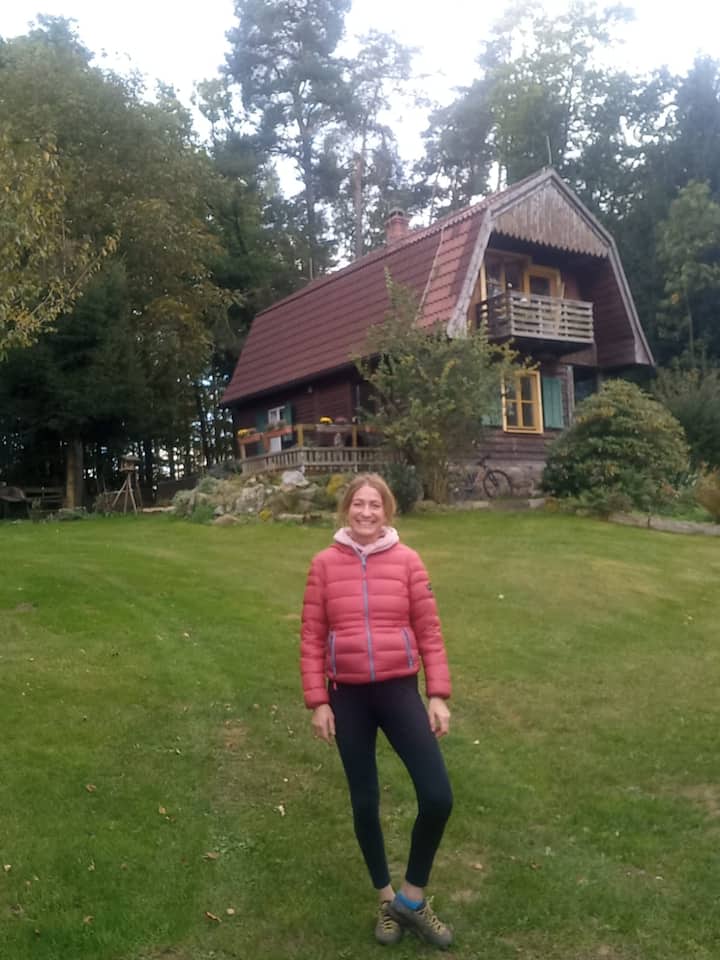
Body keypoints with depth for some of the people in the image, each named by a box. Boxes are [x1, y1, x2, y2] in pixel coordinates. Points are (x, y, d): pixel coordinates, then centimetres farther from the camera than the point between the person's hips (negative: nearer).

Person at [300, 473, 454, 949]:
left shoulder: (407, 560, -4)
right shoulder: (325, 564, -4)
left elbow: (429, 632, -1)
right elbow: (312, 638, -1)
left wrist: (438, 695, -4)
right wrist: (318, 702, -3)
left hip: (399, 689, 0)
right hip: (348, 695, 0)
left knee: (438, 798, -7)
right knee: (365, 803, 11)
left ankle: (412, 898, 18)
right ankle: (386, 899, 35)